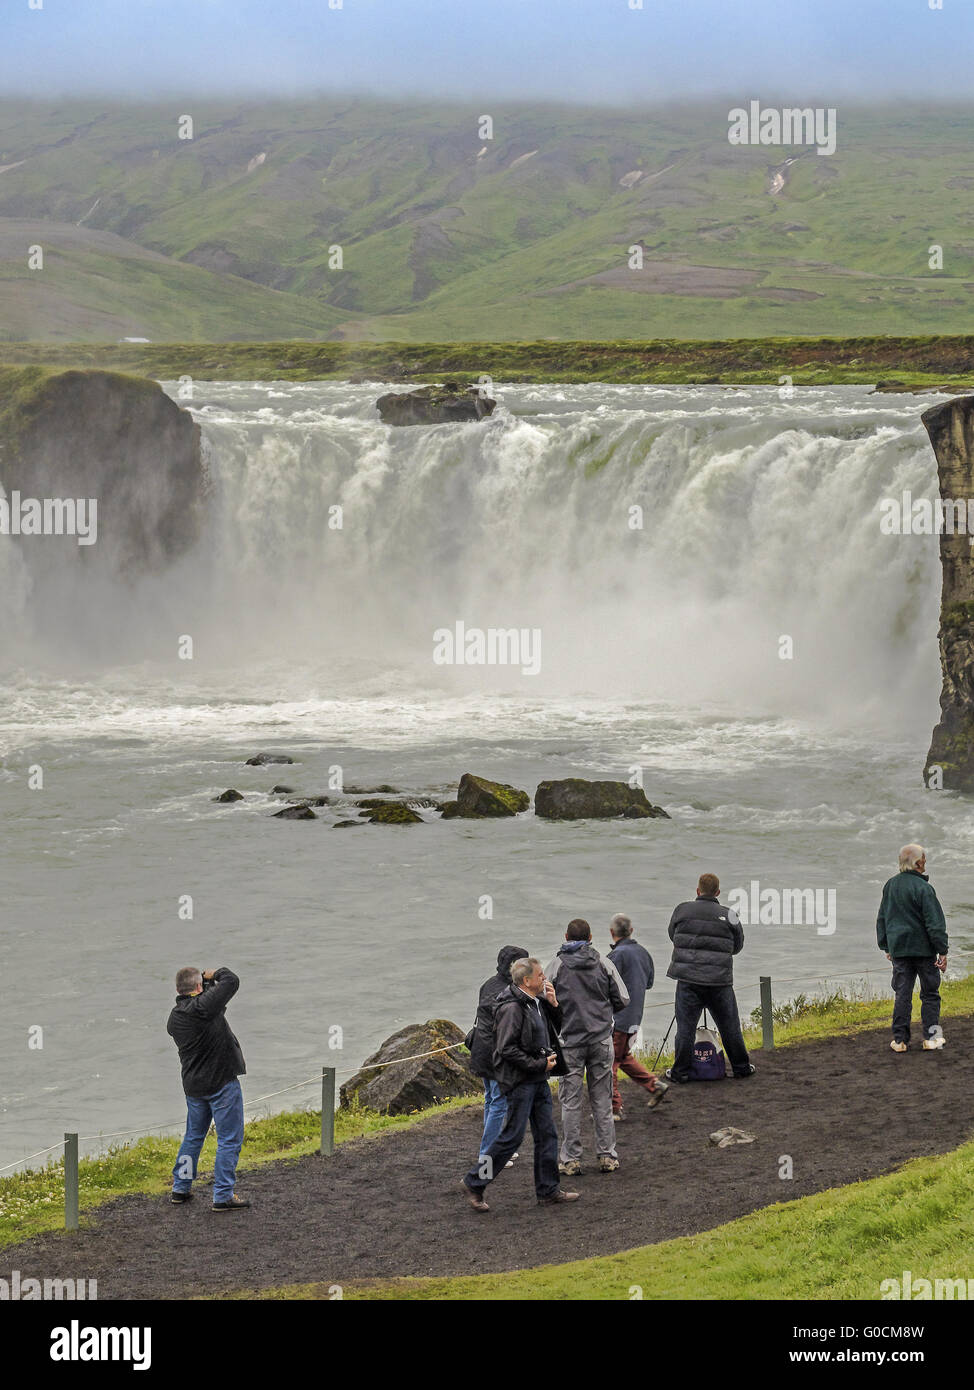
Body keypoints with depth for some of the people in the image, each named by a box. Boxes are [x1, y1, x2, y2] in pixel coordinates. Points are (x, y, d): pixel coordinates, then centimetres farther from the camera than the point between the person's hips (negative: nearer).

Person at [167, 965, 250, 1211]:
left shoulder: (174, 1018, 4)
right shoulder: (202, 1006, -20)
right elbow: (231, 981, -17)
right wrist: (215, 974, 3)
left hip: (193, 1086, 8)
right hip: (222, 1081, -8)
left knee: (193, 1136, 22)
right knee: (229, 1139, 0)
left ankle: (180, 1188, 28)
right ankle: (223, 1196, -1)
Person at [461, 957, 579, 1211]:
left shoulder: (538, 1002, 10)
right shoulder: (512, 1008, -19)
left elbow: (555, 1028, 24)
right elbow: (507, 1049, -22)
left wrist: (553, 1004, 5)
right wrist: (540, 1065, -18)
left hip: (538, 1079, 9)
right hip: (519, 1080, -9)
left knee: (547, 1134, 9)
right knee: (512, 1135, -6)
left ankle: (549, 1191, 16)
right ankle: (474, 1184, 4)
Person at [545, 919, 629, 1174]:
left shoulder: (557, 966, -5)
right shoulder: (604, 965, 0)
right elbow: (622, 1000, 1)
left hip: (569, 1041, -2)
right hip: (601, 1038, 2)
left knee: (570, 1101, 3)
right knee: (602, 1100, 9)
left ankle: (570, 1158, 3)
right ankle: (607, 1156, 10)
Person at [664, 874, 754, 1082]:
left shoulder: (682, 911, 1)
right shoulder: (728, 916, -1)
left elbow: (673, 936, 15)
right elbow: (737, 946, 10)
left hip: (688, 979, 0)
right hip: (719, 980, 0)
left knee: (686, 1026, 6)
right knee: (729, 1026, 12)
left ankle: (680, 1071, 9)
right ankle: (741, 1067, 23)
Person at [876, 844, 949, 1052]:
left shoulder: (890, 885, 6)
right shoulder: (923, 888, -14)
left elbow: (882, 919, 15)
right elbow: (935, 923, -14)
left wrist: (886, 946, 23)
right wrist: (942, 951, -10)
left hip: (898, 949, 5)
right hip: (923, 949, -5)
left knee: (902, 995, 7)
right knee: (930, 994, 7)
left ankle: (900, 1039, 5)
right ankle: (931, 1038, 8)